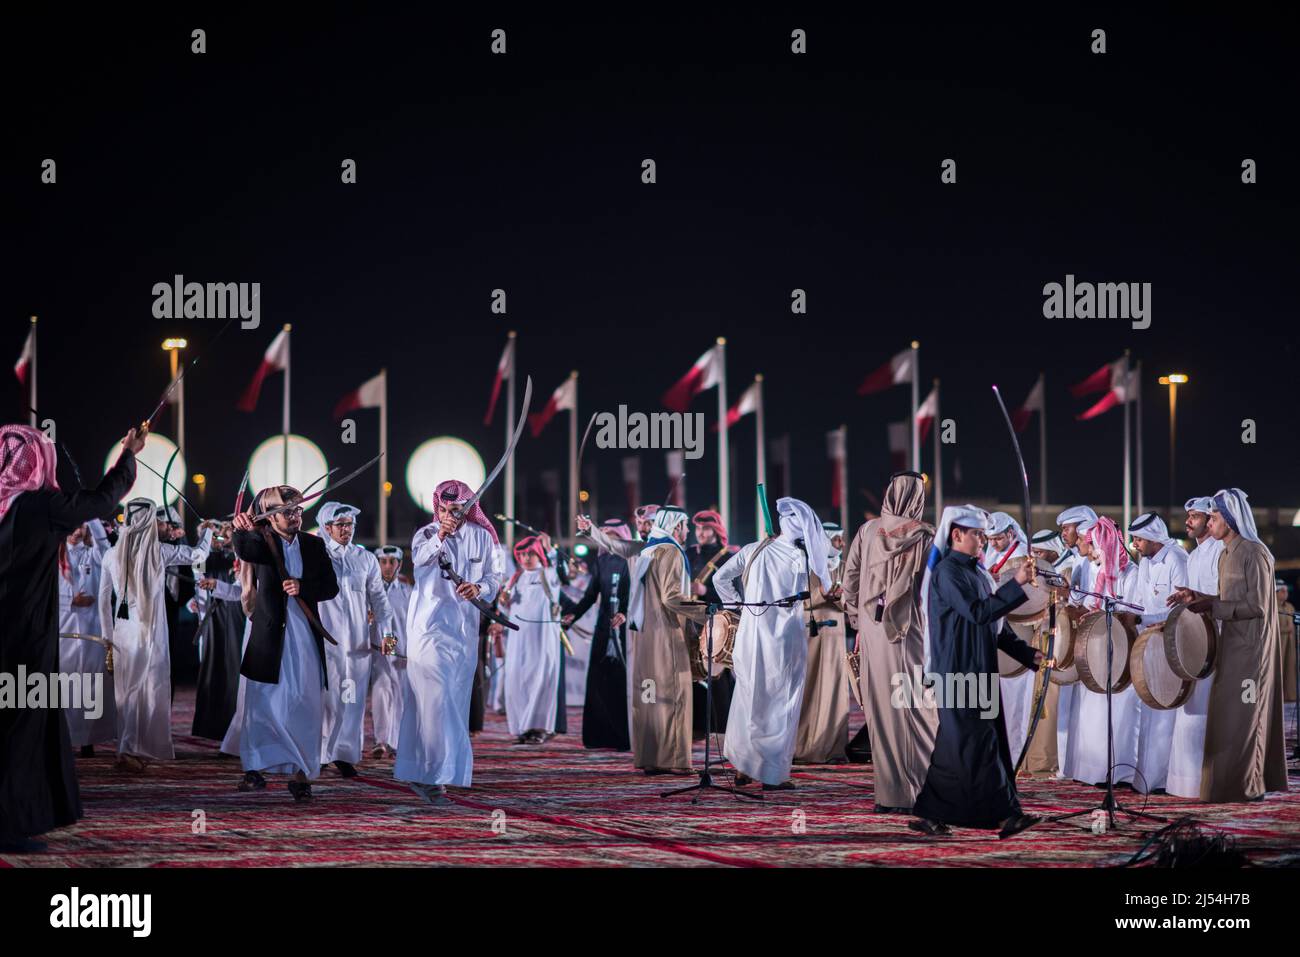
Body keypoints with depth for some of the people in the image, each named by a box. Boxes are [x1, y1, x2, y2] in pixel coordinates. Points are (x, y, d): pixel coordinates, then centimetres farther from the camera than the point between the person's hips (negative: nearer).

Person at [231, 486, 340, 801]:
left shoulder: (314, 545, 8)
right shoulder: (263, 542, -2)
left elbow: (331, 587, 6)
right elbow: (245, 551, -25)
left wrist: (302, 587, -12)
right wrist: (242, 530, -47)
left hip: (305, 636, 2)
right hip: (270, 636, -2)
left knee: (305, 704, -2)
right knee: (261, 703, 2)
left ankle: (301, 774, 2)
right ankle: (254, 768, 14)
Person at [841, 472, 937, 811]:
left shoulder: (868, 531, 3)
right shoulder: (926, 536, -5)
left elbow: (850, 580, 6)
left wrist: (858, 624, 15)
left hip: (874, 631, 3)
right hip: (914, 632, -3)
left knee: (881, 709, 8)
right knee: (917, 709, 2)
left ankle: (888, 794, 10)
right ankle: (917, 792, 0)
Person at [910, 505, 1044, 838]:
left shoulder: (973, 572, 16)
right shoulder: (946, 572, -12)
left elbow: (996, 625, 19)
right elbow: (978, 612, -23)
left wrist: (1028, 655, 12)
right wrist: (1016, 584, -22)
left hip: (978, 672, 9)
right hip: (957, 672, -9)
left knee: (957, 745, 9)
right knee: (979, 741, -8)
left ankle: (931, 815, 12)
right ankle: (1004, 814, -8)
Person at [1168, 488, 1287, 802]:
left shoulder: (1254, 553, -14)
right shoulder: (1226, 555, 13)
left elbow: (1257, 606, -18)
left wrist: (1211, 606, -19)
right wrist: (1196, 597, 8)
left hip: (1251, 647, -9)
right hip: (1233, 644, 9)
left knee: (1242, 716, -6)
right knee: (1229, 714, 10)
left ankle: (1247, 786, 0)